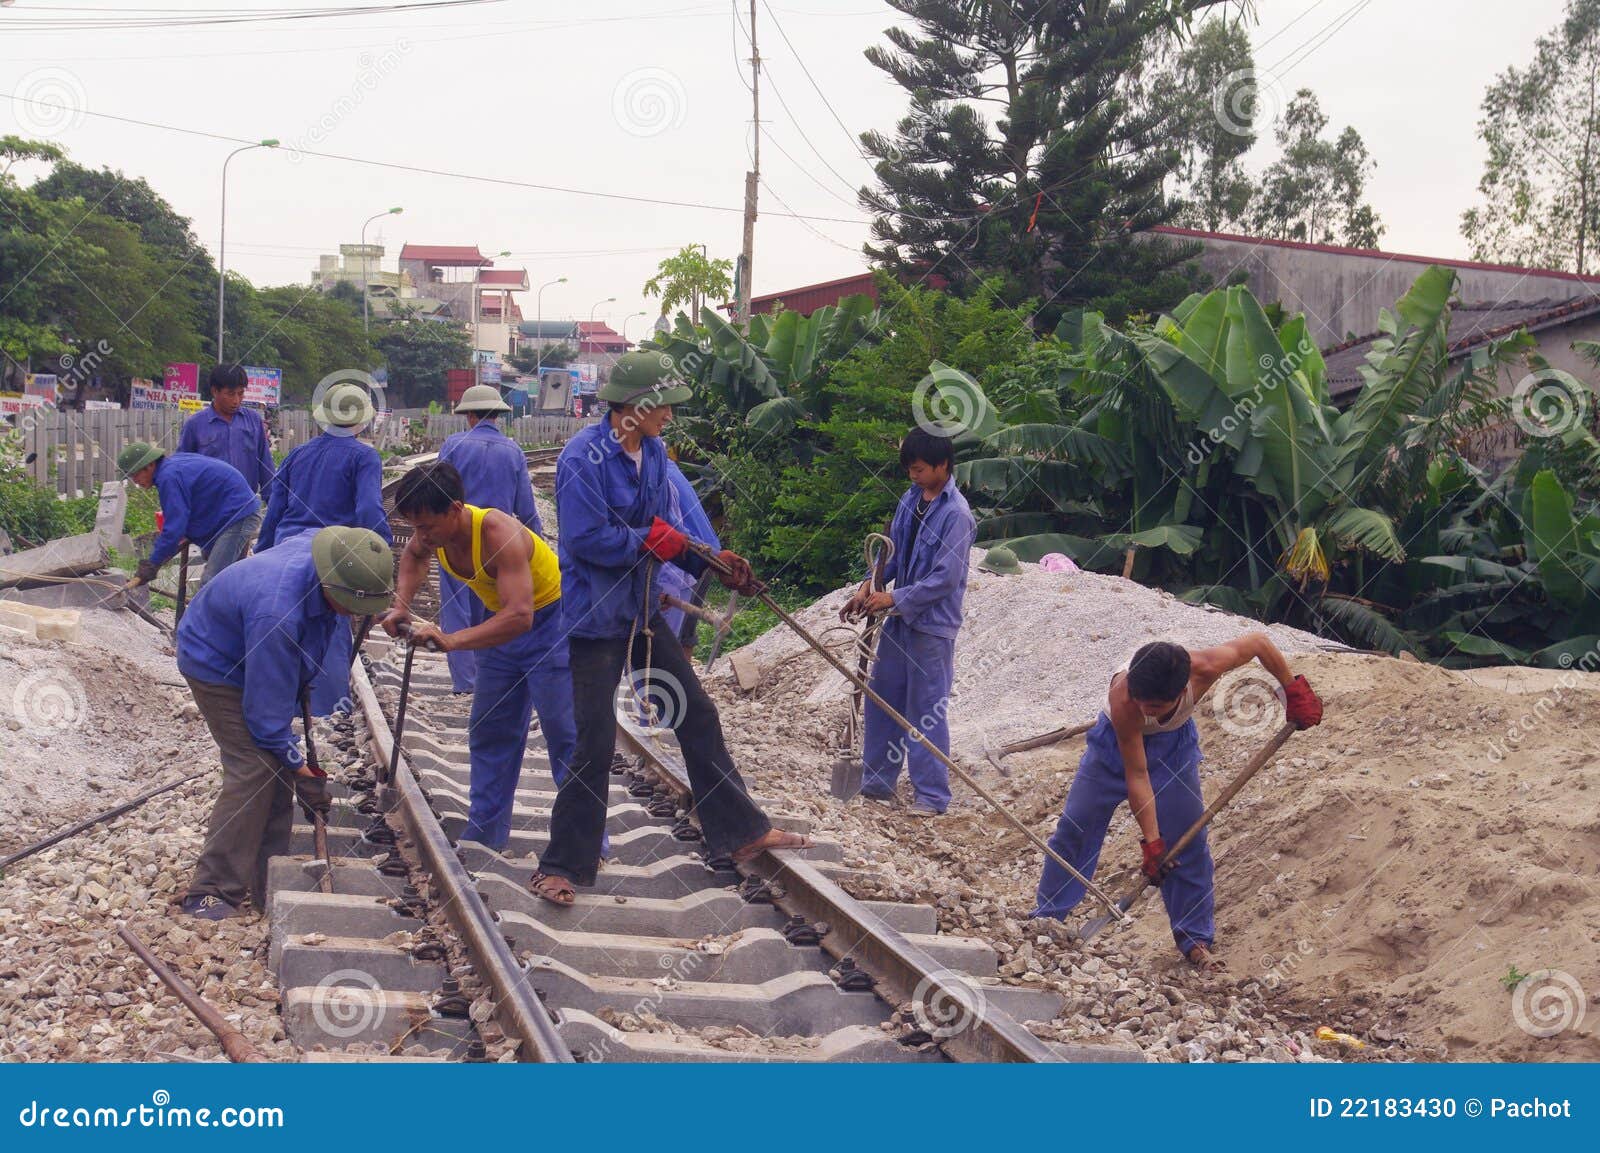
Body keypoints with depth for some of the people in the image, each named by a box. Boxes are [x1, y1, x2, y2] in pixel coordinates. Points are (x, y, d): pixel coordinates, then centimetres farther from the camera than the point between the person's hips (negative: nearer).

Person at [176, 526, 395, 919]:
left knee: (276, 770, 4)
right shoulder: (277, 613, -42)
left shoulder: (320, 545, -18)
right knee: (254, 770, -18)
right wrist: (298, 765, -22)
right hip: (216, 664, -9)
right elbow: (267, 706, -32)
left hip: (255, 661, 9)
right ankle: (211, 893, -12)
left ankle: (268, 885, 10)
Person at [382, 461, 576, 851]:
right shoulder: (437, 530, -12)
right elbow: (414, 555, 15)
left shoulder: (500, 533, -35)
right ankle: (484, 833, 22)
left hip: (551, 619, -8)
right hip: (500, 621, 8)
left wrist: (451, 640, -48)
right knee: (489, 733, 13)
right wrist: (401, 605, -2)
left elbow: (520, 616, -44)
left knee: (565, 735, -11)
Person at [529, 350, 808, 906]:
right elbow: (586, 538, -26)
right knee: (594, 745, -4)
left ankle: (741, 831, 26)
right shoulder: (584, 458, -20)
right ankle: (562, 865, 10)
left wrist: (712, 562, -2)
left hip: (644, 610, 8)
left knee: (697, 716, 13)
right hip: (594, 616, -8)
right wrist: (652, 542, -18)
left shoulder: (653, 451, 5)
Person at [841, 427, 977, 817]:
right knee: (882, 701, 14)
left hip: (932, 626, -8)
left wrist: (893, 598, -17)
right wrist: (868, 586, -1)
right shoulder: (911, 499, 6)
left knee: (926, 710, -1)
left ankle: (932, 795, 8)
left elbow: (945, 578, -19)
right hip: (898, 618, 8)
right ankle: (877, 783, 26)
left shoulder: (956, 514, -17)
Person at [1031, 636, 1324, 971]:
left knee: (1188, 841, -1)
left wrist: (1294, 690, -14)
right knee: (1075, 827, -2)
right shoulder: (1122, 699, -42)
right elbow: (1137, 775, -33)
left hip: (1174, 745, 2)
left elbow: (1260, 641, -19)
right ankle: (1046, 918, 12)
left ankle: (1195, 939, 12)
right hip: (1117, 742, -2)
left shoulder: (1203, 667, -39)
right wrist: (1151, 841, -29)